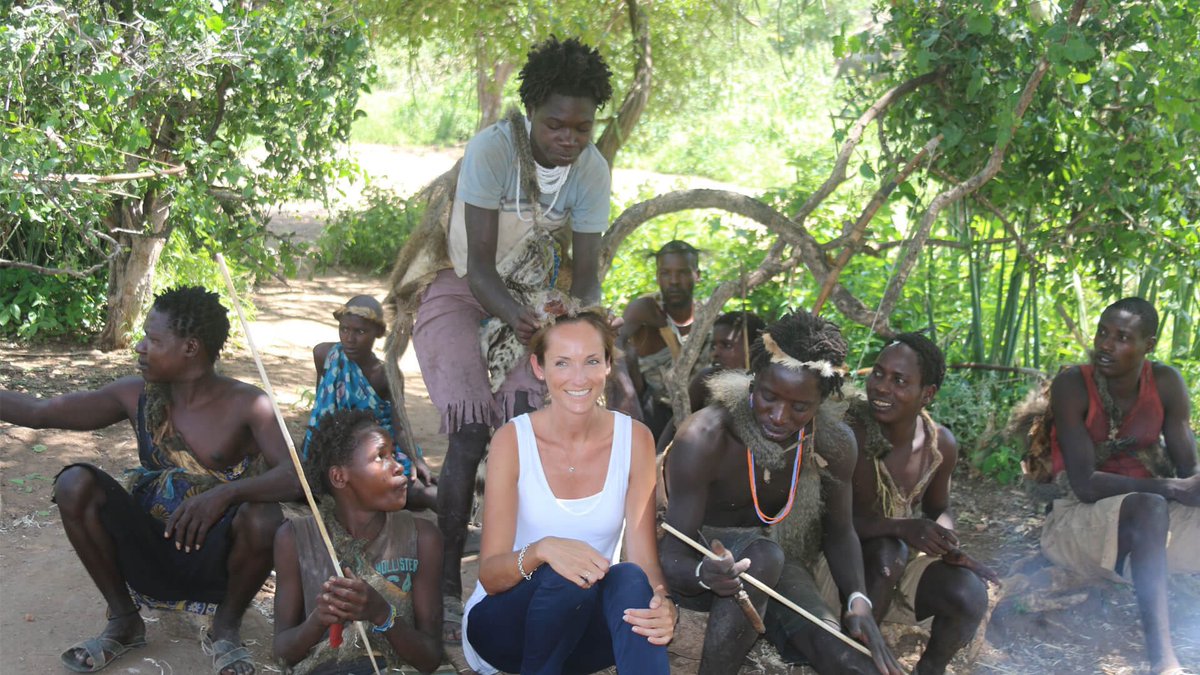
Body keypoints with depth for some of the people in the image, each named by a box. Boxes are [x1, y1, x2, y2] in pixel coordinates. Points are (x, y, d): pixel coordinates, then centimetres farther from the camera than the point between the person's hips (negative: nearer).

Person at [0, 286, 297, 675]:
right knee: (75, 484, -17)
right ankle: (123, 620, 1)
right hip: (148, 552, 4)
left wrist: (226, 492, -43)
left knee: (263, 518, -34)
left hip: (215, 558, -3)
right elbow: (39, 412, 2)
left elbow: (294, 478, -28)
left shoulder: (246, 405, -15)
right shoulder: (137, 395, -3)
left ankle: (226, 629, -3)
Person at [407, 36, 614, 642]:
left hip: (530, 295, 4)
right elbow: (479, 264, -27)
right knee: (471, 433, -17)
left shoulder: (592, 169, -12)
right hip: (461, 290, -4)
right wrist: (514, 317, -46)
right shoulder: (492, 149, -26)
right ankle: (446, 583, -6)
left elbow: (586, 272, -11)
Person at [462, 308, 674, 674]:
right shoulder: (513, 439, -12)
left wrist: (663, 604, -34)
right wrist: (542, 550, -38)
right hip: (506, 625, -1)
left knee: (629, 579, -31)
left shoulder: (635, 438, -6)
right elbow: (490, 576, -16)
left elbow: (645, 559, -11)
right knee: (565, 577, -33)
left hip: (586, 623, 1)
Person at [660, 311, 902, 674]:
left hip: (771, 565, 3)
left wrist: (858, 600, -16)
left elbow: (839, 531, 3)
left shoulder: (834, 444, -14)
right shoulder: (704, 438, -29)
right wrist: (704, 573, -53)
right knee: (763, 556, -38)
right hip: (697, 561, -3)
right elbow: (674, 555, -29)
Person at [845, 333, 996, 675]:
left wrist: (948, 544, -11)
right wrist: (902, 527, -35)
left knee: (970, 593, -20)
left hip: (905, 558, 5)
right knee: (889, 549, -35)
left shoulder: (941, 444, -6)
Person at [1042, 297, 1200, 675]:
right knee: (1149, 507, -36)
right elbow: (1084, 484, -23)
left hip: (1154, 510, 5)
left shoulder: (1166, 383, -3)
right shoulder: (1072, 386, -16)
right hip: (1083, 516, -5)